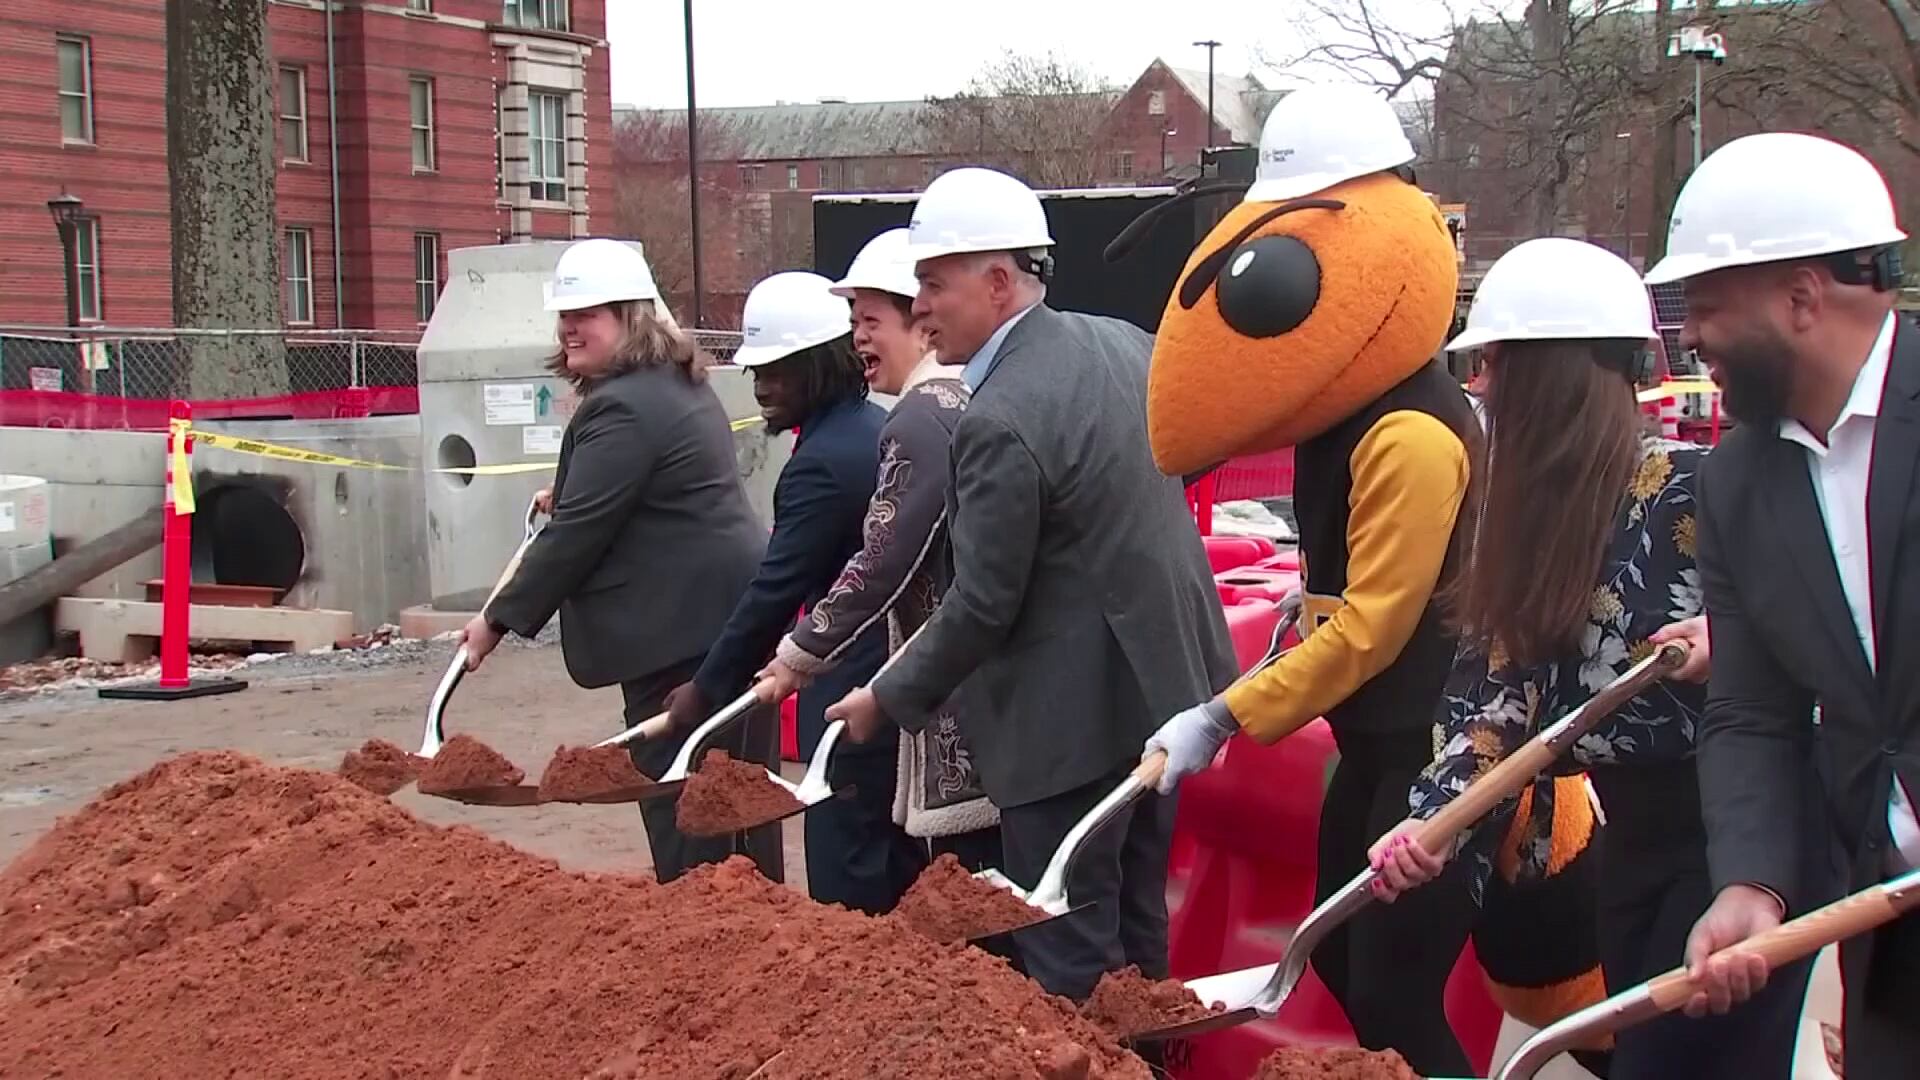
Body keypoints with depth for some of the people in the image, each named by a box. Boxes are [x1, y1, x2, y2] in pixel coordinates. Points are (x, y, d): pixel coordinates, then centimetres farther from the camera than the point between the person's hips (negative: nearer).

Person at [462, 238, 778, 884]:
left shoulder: (624, 407, -17)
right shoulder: (678, 383, 16)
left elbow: (577, 531, -18)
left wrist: (501, 619, -12)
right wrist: (568, 489, 29)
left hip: (683, 628, -11)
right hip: (721, 613, 11)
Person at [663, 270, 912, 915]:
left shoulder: (822, 463, -19)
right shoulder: (876, 428, 10)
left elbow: (775, 590, -18)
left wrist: (706, 688, -8)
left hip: (850, 690, -10)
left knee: (847, 878, -2)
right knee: (897, 862, 16)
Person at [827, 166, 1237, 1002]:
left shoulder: (1000, 421, -22)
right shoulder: (1123, 343, 4)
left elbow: (982, 606, -18)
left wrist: (889, 700, -5)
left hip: (1071, 719, -9)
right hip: (1158, 682, 9)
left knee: (1068, 965, 2)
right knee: (1136, 927, 21)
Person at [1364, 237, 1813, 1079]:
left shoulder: (1694, 485, -17)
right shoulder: (1535, 511, 6)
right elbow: (1504, 689, 2)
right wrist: (1433, 818, -8)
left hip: (1736, 839, -8)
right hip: (1635, 843, 8)